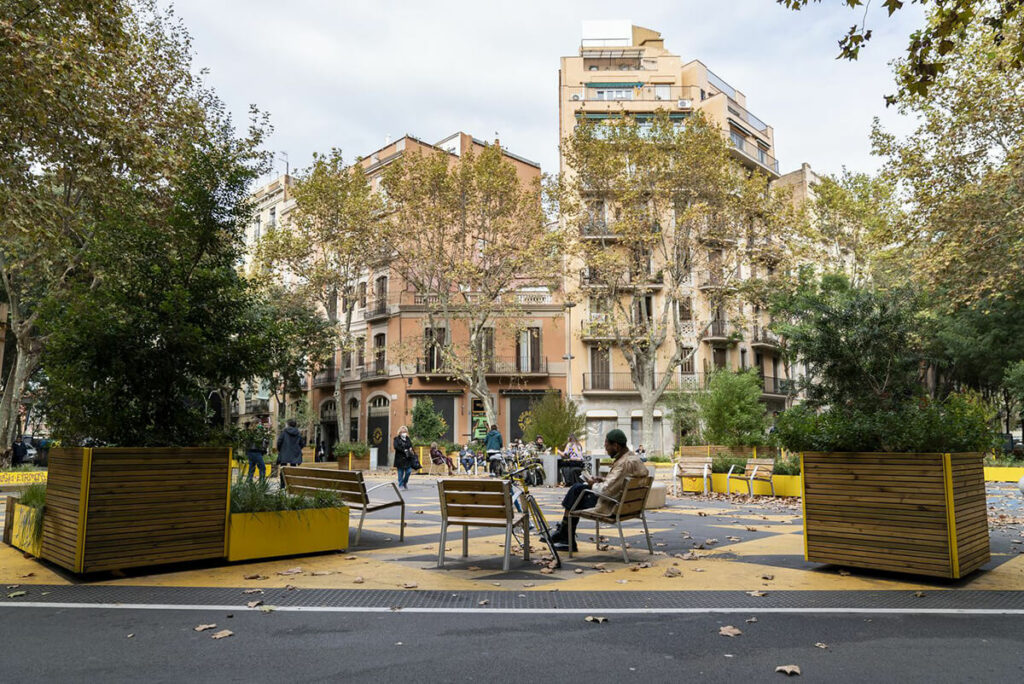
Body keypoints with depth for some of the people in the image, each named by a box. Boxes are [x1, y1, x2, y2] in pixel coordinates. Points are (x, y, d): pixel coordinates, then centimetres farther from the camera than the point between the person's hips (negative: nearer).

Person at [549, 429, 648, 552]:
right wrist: (603, 480, 8)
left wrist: (594, 485, -10)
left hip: (611, 506, -10)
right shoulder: (634, 458, 6)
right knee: (578, 487, 13)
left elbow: (606, 490, -28)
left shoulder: (624, 463, -26)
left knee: (576, 497, 4)